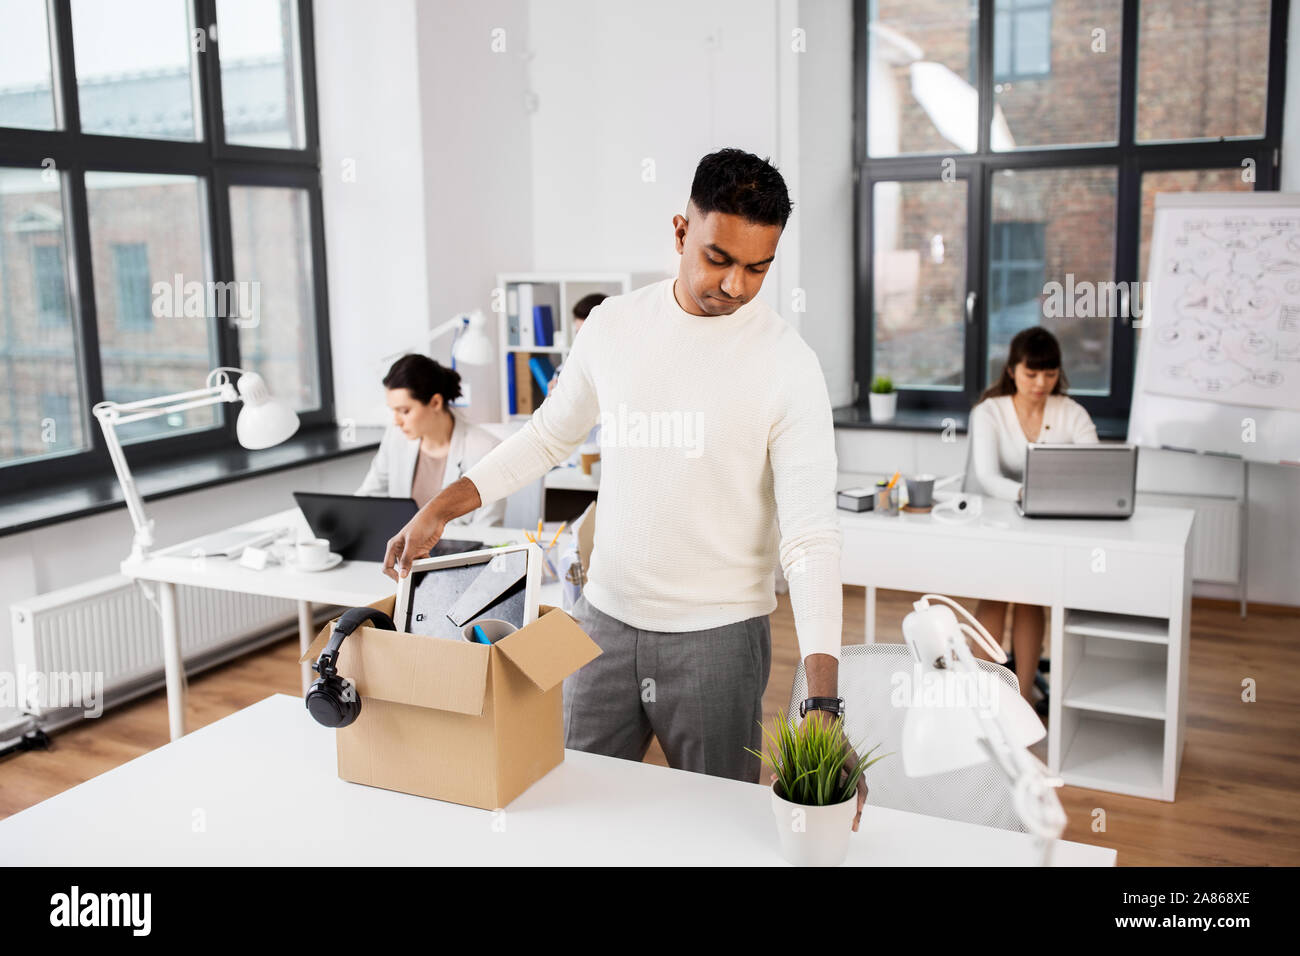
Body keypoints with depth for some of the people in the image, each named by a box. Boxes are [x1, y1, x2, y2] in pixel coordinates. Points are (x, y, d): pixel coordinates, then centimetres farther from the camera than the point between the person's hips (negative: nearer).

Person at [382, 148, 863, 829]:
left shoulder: (787, 365, -14)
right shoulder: (614, 325, -1)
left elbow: (811, 536, -19)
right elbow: (551, 434, 14)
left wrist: (823, 703, -29)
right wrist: (440, 508, 7)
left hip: (716, 637, -3)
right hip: (604, 617, 4)